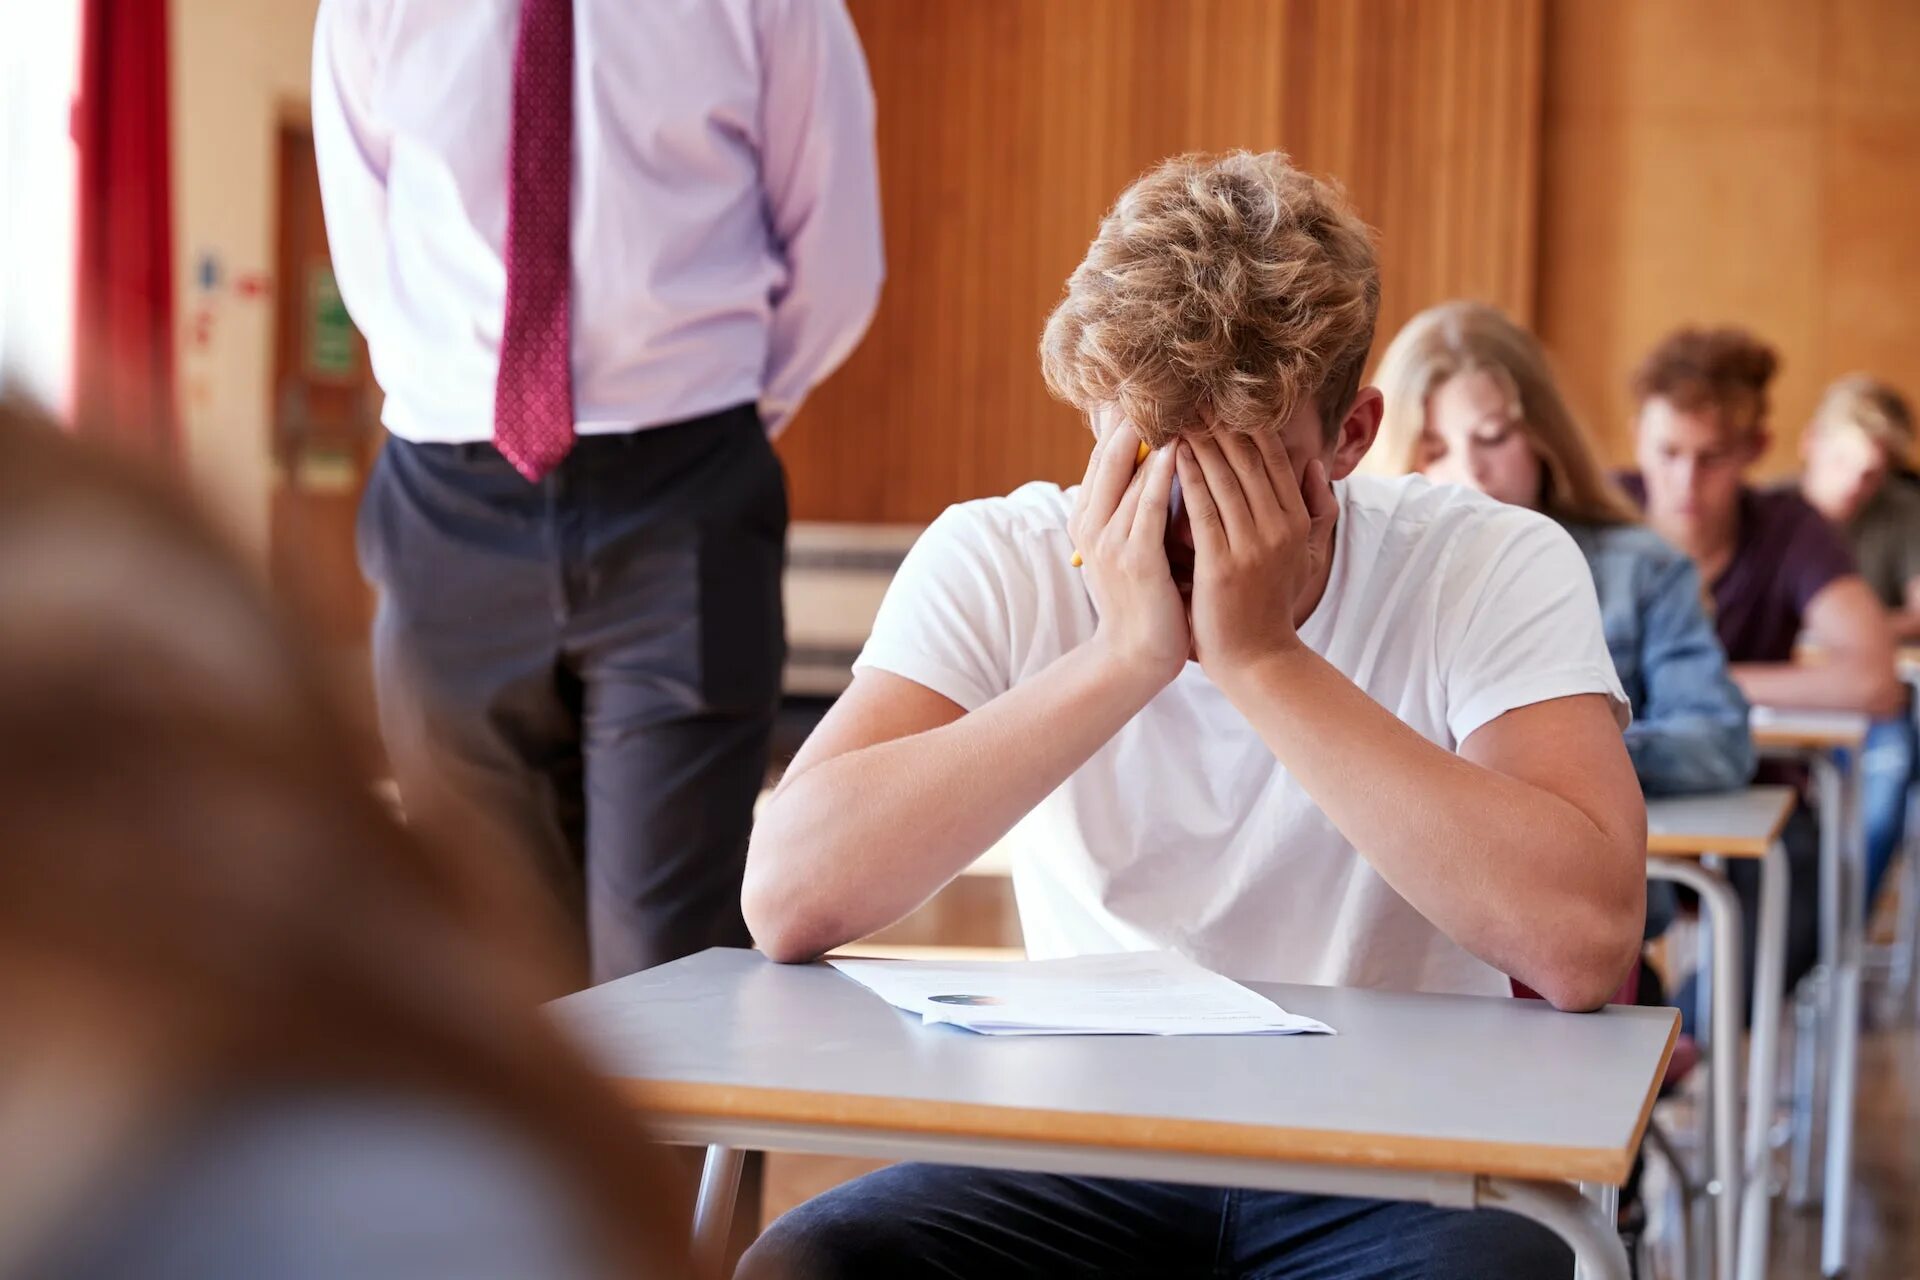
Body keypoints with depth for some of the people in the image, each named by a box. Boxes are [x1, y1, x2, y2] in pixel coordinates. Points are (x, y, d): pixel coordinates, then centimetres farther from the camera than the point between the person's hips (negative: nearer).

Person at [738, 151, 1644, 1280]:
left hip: (1391, 1175, 0)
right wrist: (1123, 657, -23)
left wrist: (1263, 658, -23)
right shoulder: (999, 563, -4)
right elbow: (789, 899, -18)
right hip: (1089, 1162, 1)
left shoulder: (1496, 571, -9)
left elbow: (1586, 944, -26)